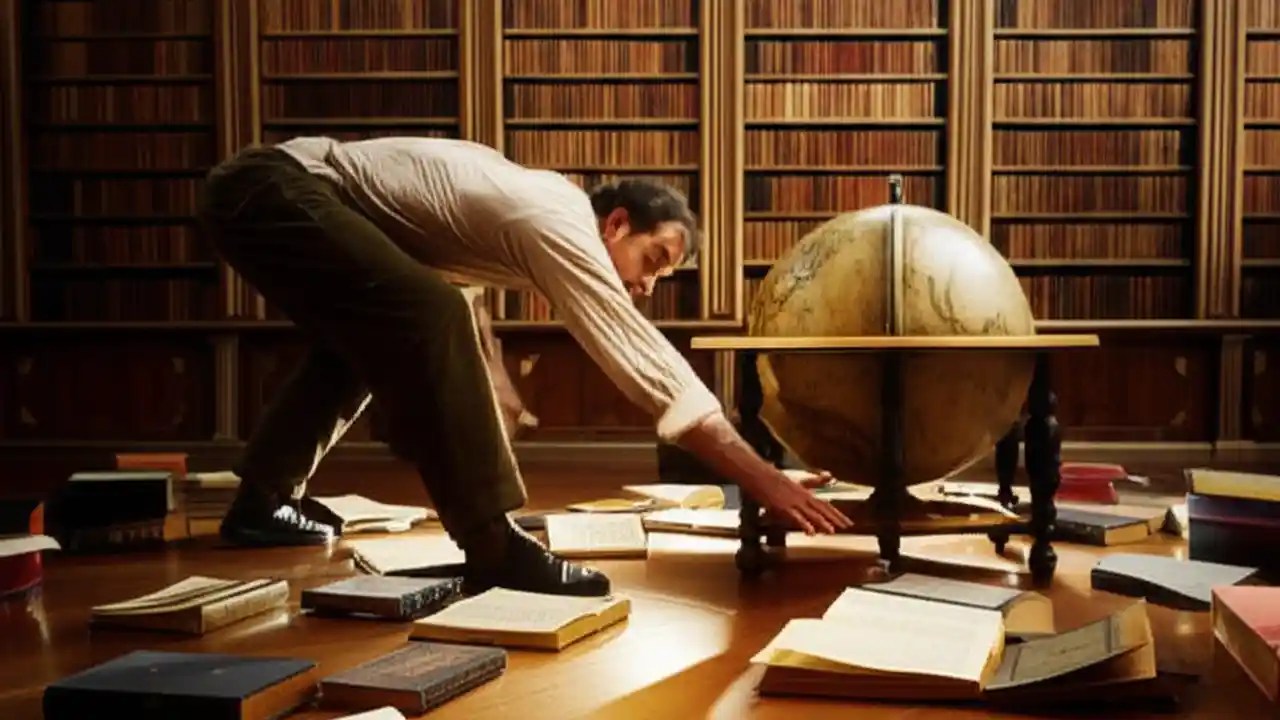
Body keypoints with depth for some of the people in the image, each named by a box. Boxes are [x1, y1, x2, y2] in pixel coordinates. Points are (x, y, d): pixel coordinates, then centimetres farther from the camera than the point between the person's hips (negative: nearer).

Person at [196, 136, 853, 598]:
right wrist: (761, 479, -23)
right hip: (273, 191, -11)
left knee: (365, 336, 28)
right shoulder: (558, 224, -18)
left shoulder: (551, 206, 12)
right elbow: (647, 362, -23)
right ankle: (496, 549, -25)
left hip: (264, 191, 11)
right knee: (428, 318, -28)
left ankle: (261, 502, 37)